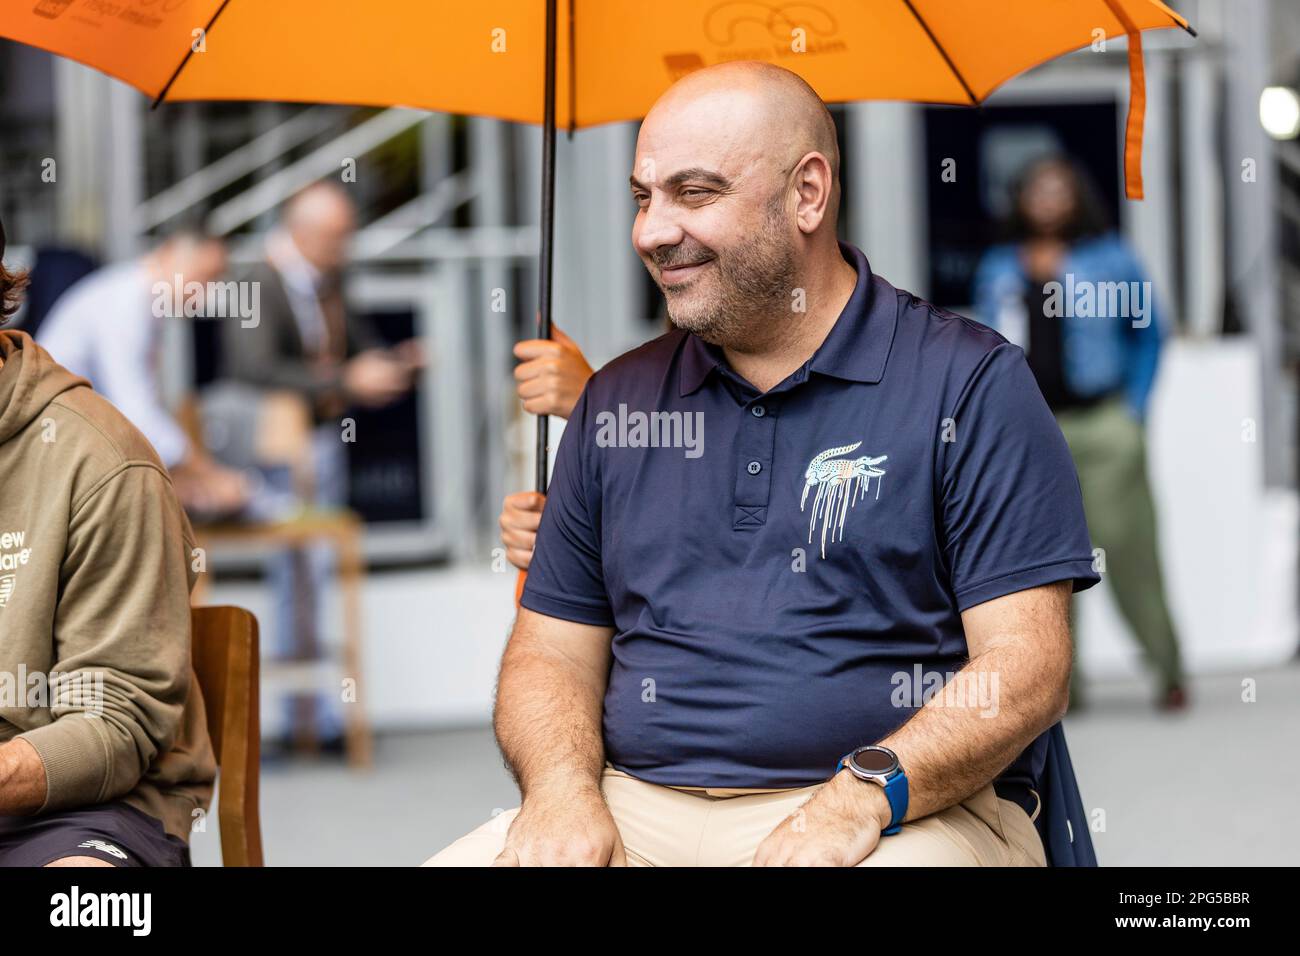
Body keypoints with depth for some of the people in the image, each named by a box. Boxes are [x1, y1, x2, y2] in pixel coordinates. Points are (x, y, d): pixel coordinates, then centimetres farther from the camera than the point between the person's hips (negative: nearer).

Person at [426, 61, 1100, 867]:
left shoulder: (972, 384, 2)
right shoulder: (618, 401, 17)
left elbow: (1026, 666, -6)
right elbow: (554, 651, 18)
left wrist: (863, 795, -20)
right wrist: (563, 784, -4)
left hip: (908, 817, -4)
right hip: (639, 811, 4)